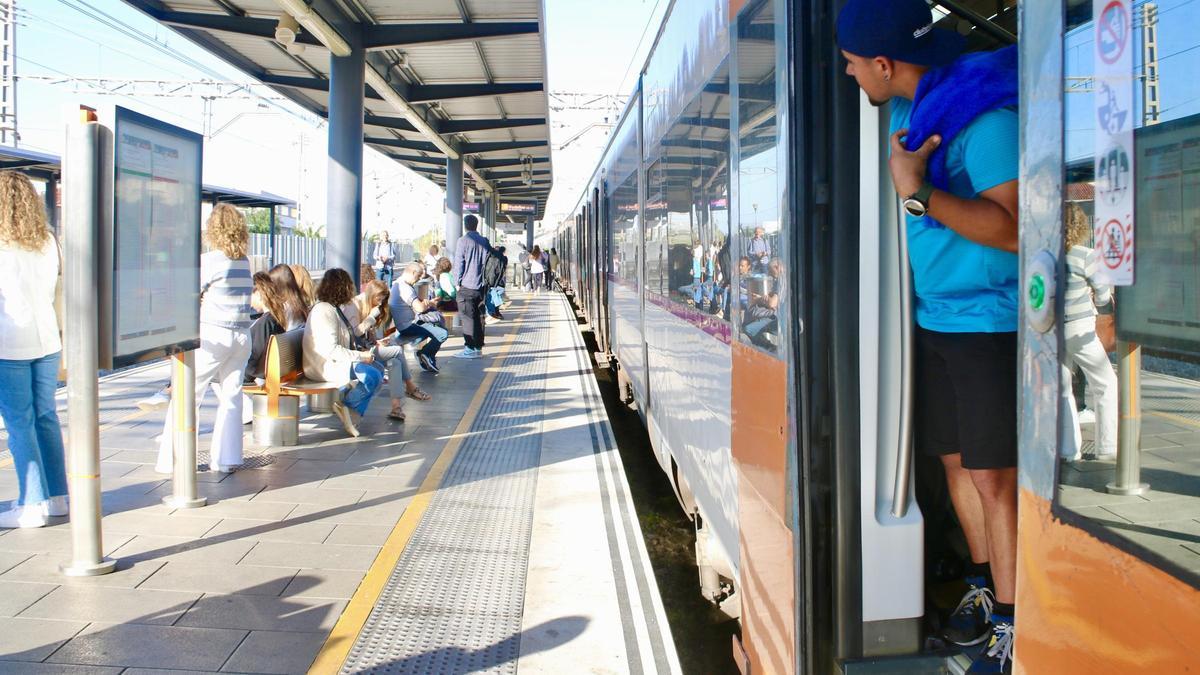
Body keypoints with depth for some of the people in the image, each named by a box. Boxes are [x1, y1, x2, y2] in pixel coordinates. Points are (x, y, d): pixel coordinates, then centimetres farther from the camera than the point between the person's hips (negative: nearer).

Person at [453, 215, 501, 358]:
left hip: (467, 286, -5)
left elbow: (458, 263, -9)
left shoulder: (463, 241, -8)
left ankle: (470, 349, -5)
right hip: (482, 285, 5)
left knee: (468, 317, -3)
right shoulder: (484, 241, 8)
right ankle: (478, 348, 13)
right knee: (479, 316, 9)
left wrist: (458, 282, -1)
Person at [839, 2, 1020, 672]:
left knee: (993, 478, -4)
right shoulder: (910, 109, 8)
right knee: (957, 463, 15)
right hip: (935, 319, 8)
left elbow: (1015, 229, -28)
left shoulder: (983, 114, -19)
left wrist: (918, 191, -27)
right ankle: (984, 587, 31)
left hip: (990, 323, -8)